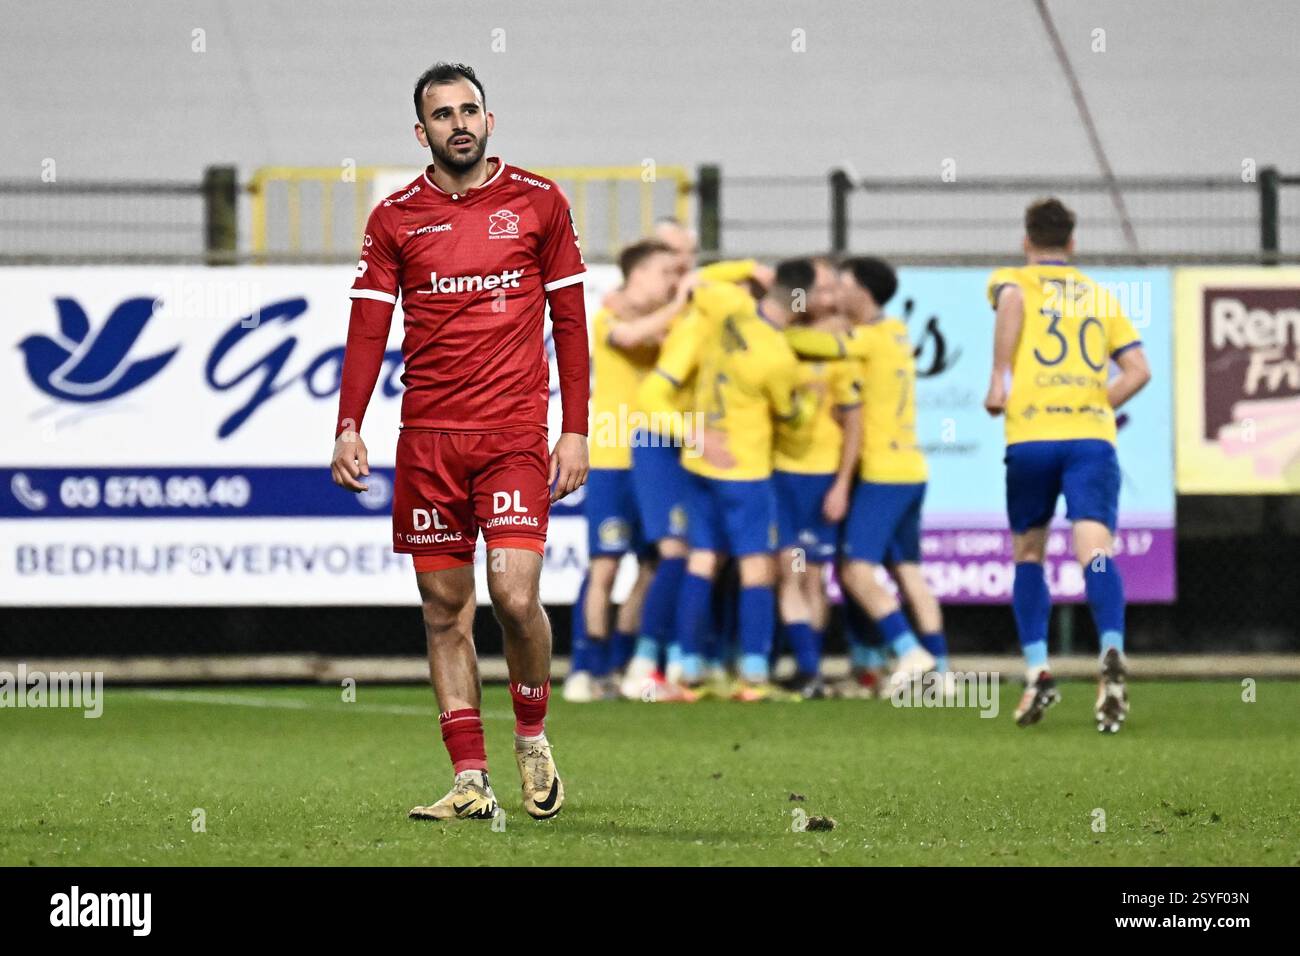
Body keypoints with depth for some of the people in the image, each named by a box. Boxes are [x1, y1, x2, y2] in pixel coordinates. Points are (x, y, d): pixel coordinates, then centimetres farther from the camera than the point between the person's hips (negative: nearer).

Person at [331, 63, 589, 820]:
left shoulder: (539, 203, 4)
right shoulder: (396, 218, 6)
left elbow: (570, 322, 6)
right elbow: (369, 327, 5)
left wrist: (576, 431, 1)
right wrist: (349, 428, -7)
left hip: (516, 433, -2)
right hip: (428, 437, 2)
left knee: (515, 595, -15)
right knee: (445, 608, 2)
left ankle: (533, 737, 11)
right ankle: (472, 781, 6)